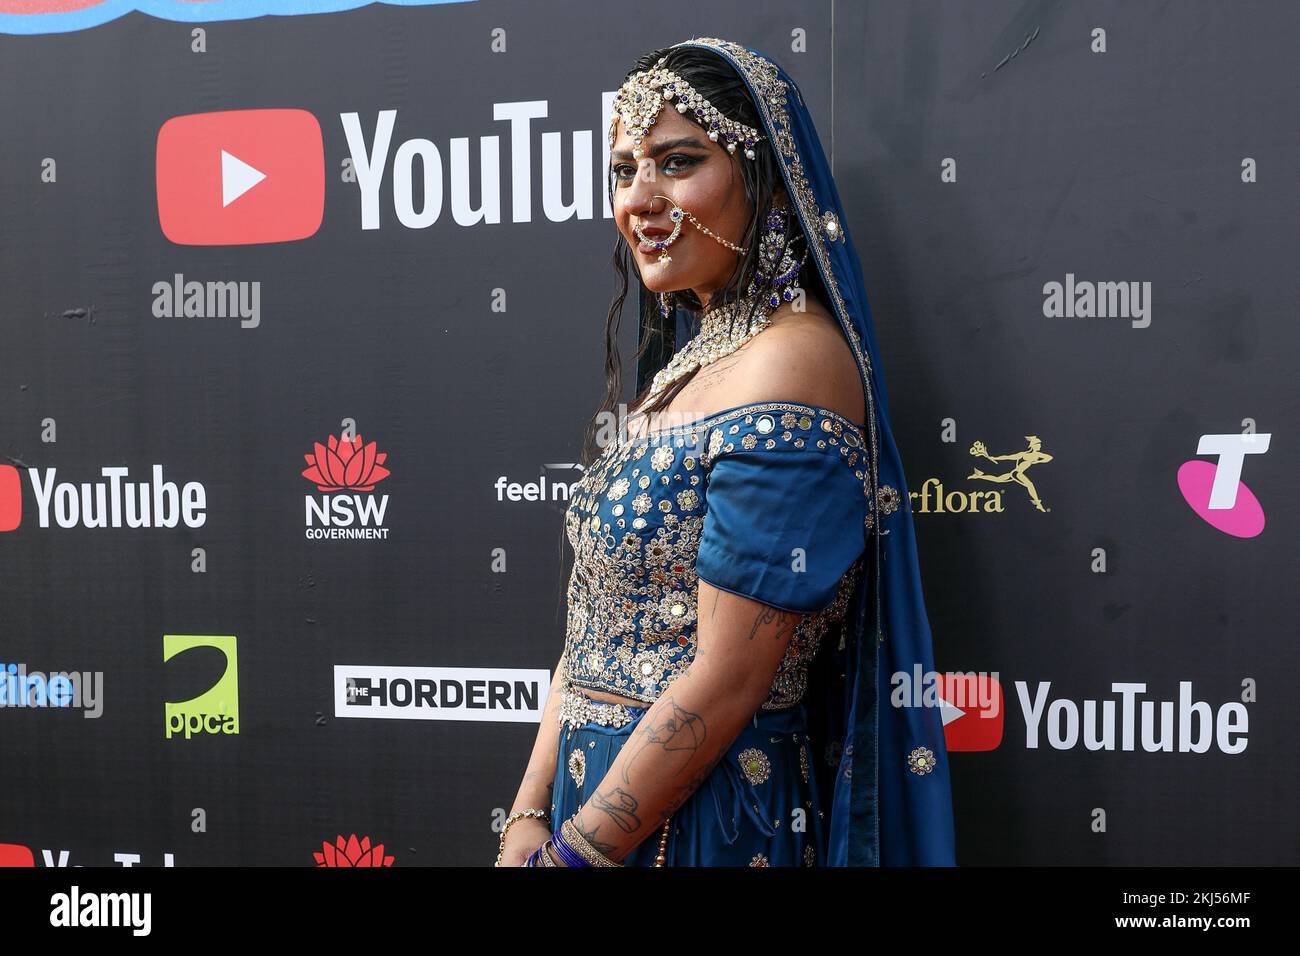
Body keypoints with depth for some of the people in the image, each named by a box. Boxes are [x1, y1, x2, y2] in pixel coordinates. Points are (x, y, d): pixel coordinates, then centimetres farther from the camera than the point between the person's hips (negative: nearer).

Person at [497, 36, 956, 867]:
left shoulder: (791, 366, -20)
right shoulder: (690, 364, 7)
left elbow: (726, 680, -23)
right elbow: (599, 627, 6)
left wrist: (570, 852, -15)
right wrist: (527, 821, 2)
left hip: (703, 820, -8)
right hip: (596, 793, 8)